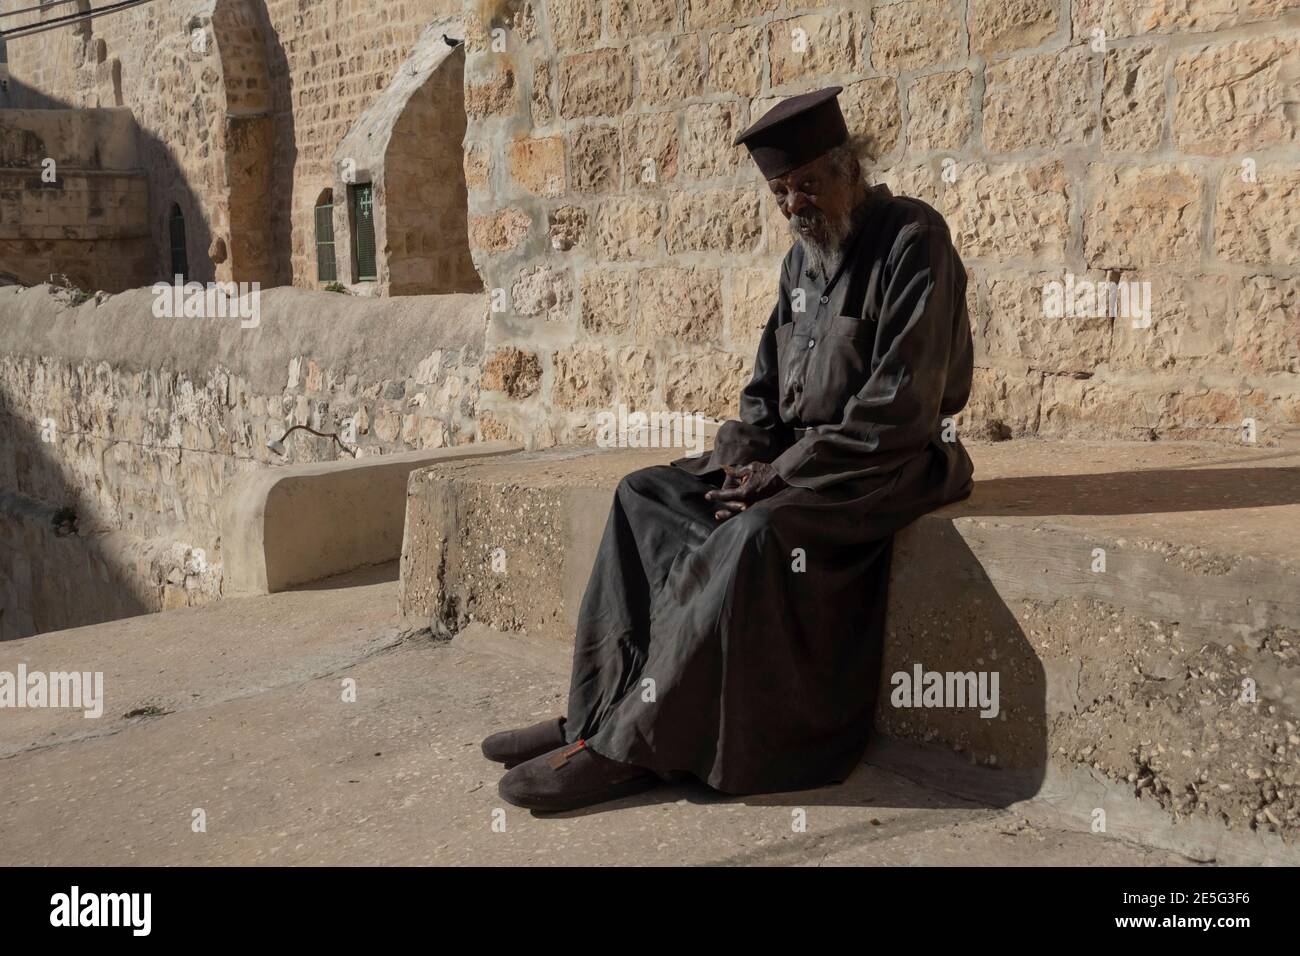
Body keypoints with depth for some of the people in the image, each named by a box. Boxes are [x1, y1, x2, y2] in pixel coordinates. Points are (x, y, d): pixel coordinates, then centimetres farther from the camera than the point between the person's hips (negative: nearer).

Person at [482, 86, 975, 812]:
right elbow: (770, 381, 18)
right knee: (645, 496, -4)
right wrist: (741, 454, -2)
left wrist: (782, 473, -19)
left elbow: (897, 405, -20)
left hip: (893, 461, -8)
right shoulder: (805, 256, 12)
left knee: (759, 531, -34)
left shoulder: (911, 240, -12)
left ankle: (632, 745, -25)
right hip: (802, 455, 9)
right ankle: (602, 712, -9)